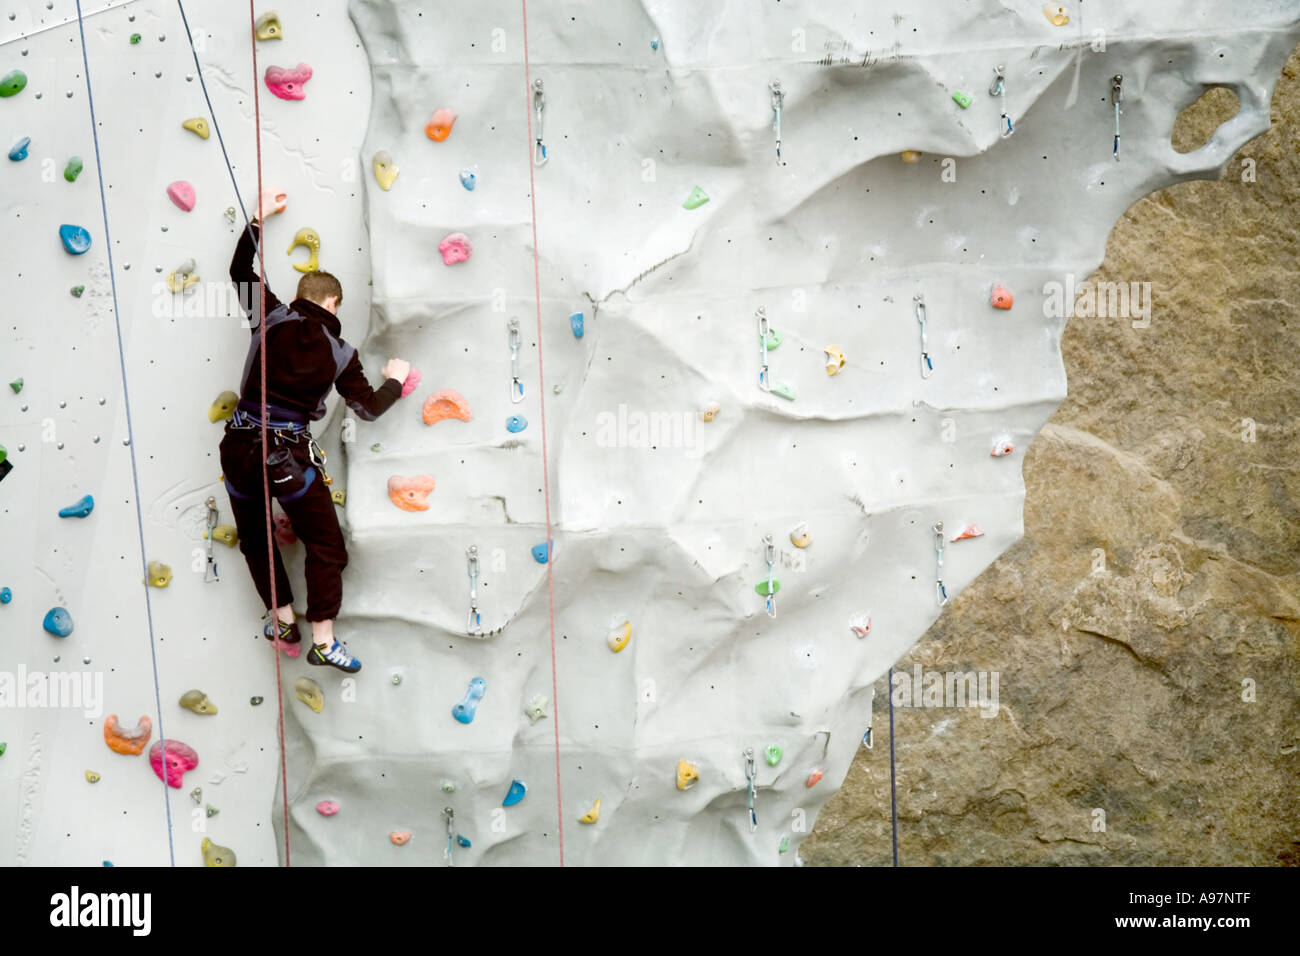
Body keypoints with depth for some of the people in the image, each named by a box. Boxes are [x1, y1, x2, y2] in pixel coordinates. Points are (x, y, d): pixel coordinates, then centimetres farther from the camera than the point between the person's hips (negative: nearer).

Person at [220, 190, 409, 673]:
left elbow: (241, 270, 17)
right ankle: (323, 638, 7)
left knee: (255, 539, 24)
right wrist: (395, 380, 25)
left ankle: (283, 620, 28)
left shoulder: (274, 318, 3)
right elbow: (369, 408, 7)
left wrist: (258, 219, 26)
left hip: (240, 447, 3)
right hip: (290, 455, -3)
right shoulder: (339, 352, 1)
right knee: (326, 546, 10)